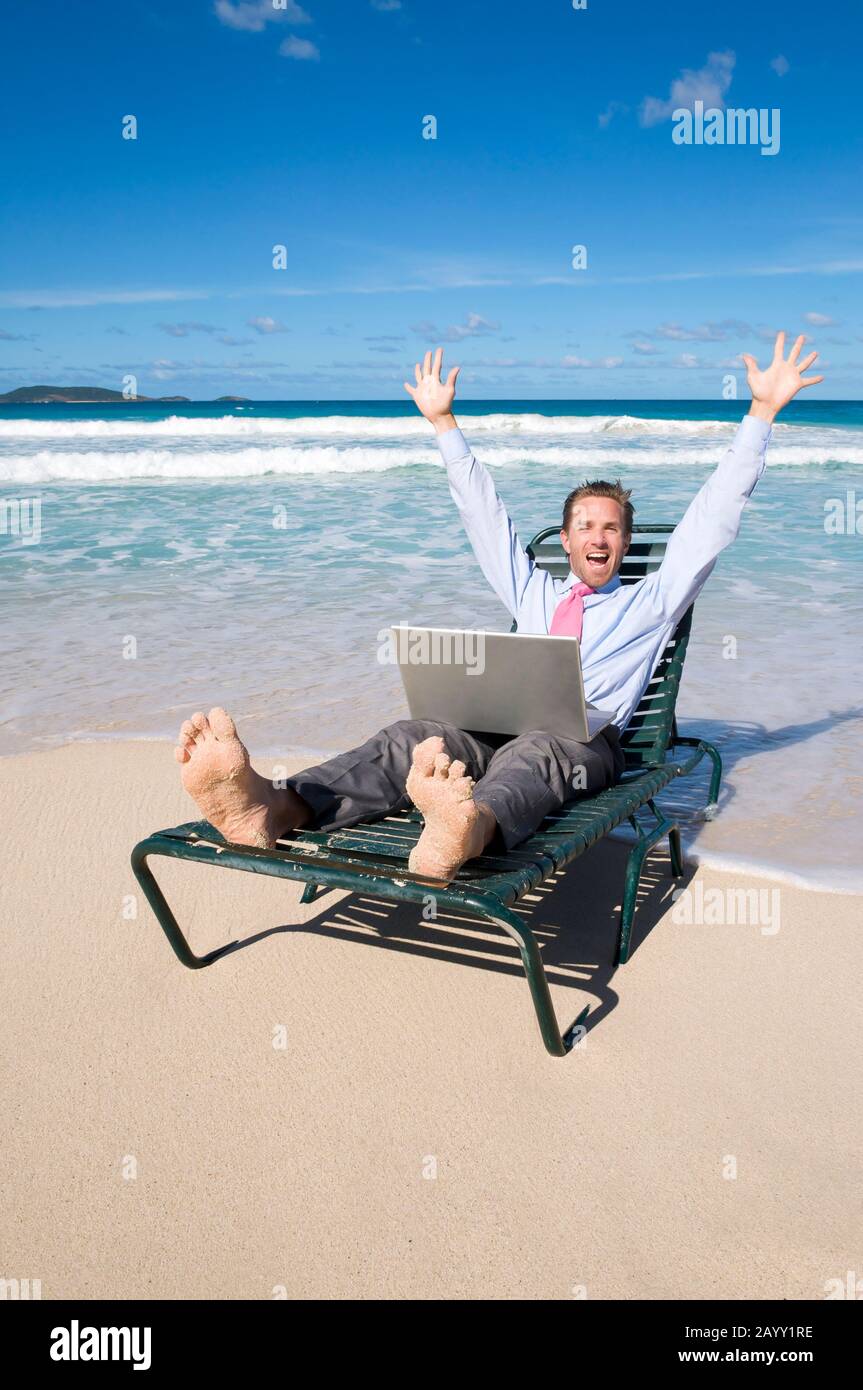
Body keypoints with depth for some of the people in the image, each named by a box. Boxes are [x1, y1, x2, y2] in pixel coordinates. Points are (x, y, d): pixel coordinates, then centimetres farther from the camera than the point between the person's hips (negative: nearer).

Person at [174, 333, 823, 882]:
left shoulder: (648, 602, 25)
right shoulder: (534, 592, 33)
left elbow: (713, 519, 20)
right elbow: (486, 514, 36)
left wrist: (762, 410, 18)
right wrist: (444, 424, 38)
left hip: (585, 739, -2)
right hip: (500, 726, 3)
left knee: (531, 754, -40)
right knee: (415, 735, -30)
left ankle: (466, 830, -75)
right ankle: (273, 810, -57)